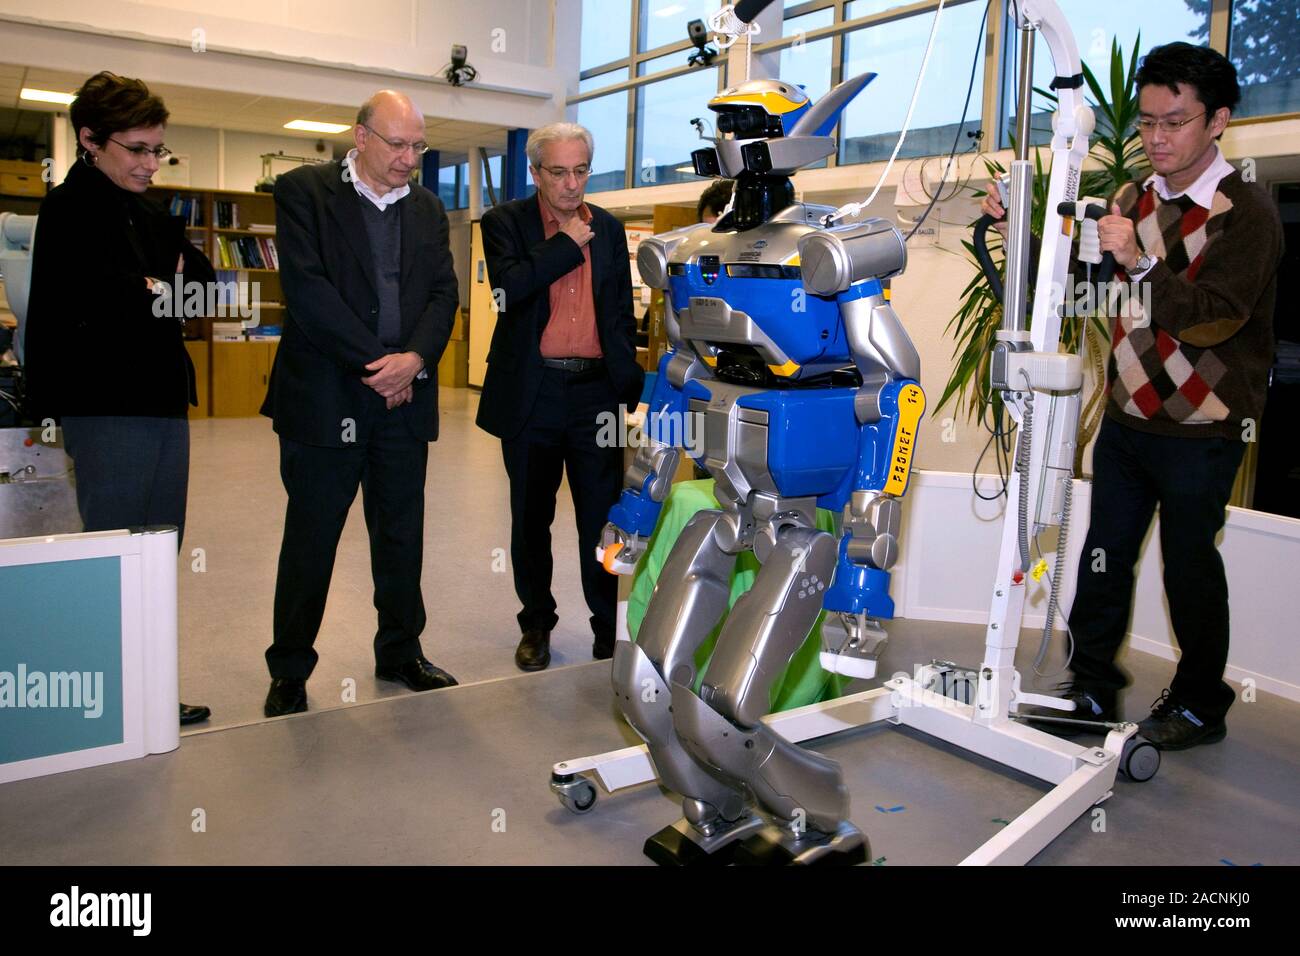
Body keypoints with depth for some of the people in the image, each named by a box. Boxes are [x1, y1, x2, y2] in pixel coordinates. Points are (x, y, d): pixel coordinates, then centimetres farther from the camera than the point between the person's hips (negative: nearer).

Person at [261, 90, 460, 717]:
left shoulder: (428, 209, 14)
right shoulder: (305, 191, -1)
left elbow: (444, 292, 5)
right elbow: (306, 288, -12)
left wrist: (415, 358, -13)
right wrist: (376, 363, -15)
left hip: (405, 398, 4)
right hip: (324, 398, -4)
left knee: (402, 537, 12)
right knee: (310, 541, 5)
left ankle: (400, 653, 28)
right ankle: (289, 671, 20)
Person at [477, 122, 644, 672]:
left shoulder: (609, 229, 10)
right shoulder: (505, 222, 0)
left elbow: (622, 314, 13)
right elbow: (509, 286, -19)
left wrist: (631, 386, 10)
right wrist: (568, 242, -12)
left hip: (596, 393, 2)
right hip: (531, 394, -1)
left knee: (602, 518, 4)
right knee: (531, 519, 11)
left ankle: (608, 627, 18)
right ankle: (536, 623, 28)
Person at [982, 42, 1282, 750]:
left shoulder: (1247, 213, -10)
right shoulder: (1134, 202, 9)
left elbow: (1214, 317, -23)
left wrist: (1141, 264, -37)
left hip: (1201, 431, -5)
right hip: (1127, 418, 6)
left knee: (1190, 565, 4)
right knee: (1104, 557, 7)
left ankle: (1200, 704, 22)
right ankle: (1090, 688, 19)